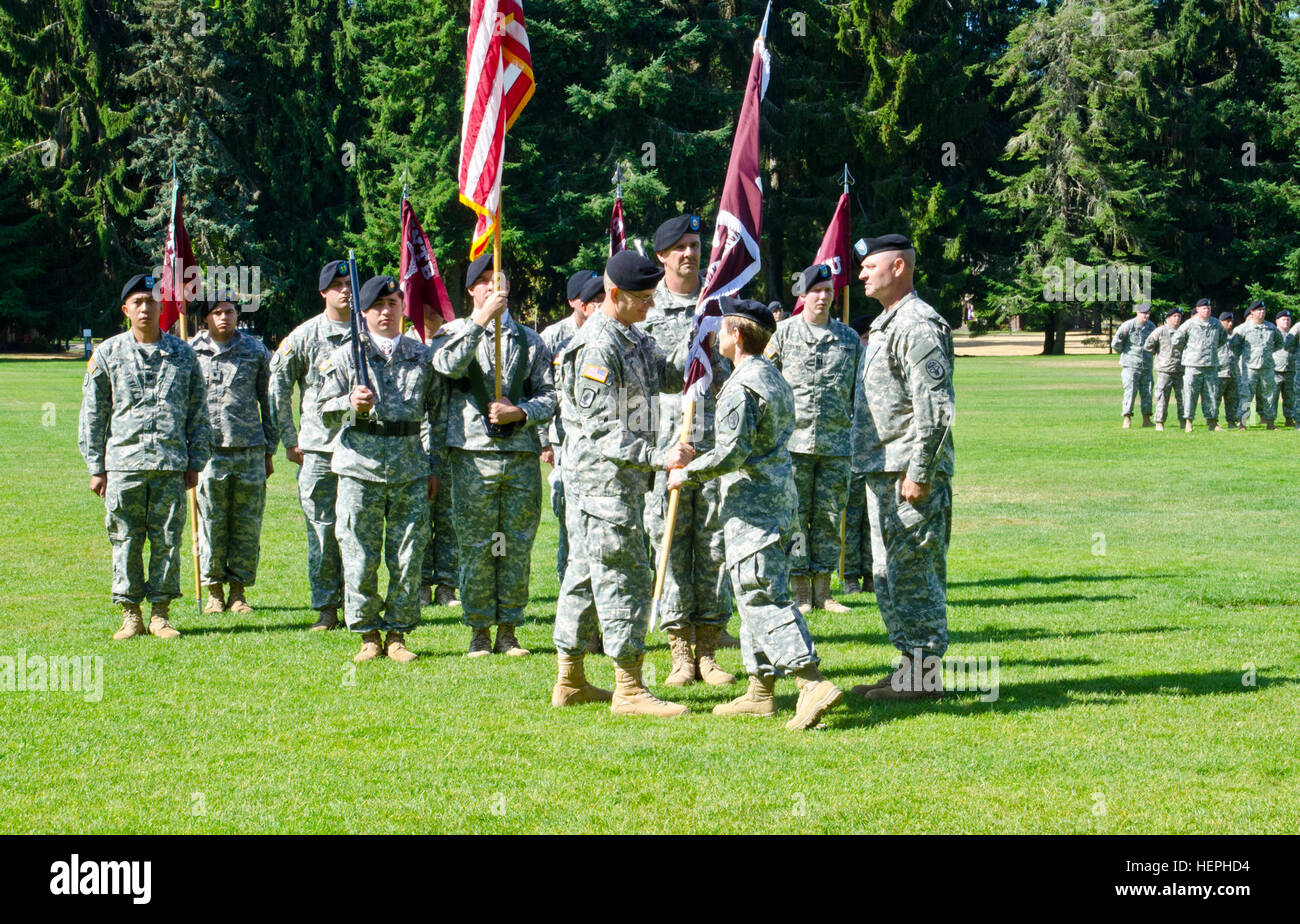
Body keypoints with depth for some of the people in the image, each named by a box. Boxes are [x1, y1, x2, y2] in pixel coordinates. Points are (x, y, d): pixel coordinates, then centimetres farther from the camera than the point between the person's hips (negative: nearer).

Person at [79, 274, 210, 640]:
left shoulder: (183, 354, 10)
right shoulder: (108, 353, 6)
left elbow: (198, 413, 14)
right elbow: (92, 414, 8)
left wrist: (195, 462, 9)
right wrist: (96, 467, 3)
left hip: (171, 464, 1)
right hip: (123, 463, -1)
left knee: (167, 541, 1)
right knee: (125, 542, 0)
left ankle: (160, 613, 10)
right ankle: (130, 614, 9)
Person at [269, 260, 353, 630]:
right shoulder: (305, 335, 3)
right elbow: (279, 386, 8)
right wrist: (289, 440, 5)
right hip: (318, 447, -1)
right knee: (322, 530, -1)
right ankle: (326, 608, 5)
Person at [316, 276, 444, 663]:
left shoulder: (422, 356, 11)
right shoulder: (346, 356, 6)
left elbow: (439, 413, 17)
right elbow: (325, 411, 6)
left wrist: (434, 467, 12)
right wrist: (350, 404, -16)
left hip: (411, 471, 1)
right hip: (360, 469, -1)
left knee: (408, 558, 1)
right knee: (360, 559, 0)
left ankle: (397, 634, 11)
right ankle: (368, 635, 11)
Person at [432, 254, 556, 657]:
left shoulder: (530, 340, 15)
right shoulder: (457, 332, 8)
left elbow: (549, 395, 10)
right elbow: (447, 366, -15)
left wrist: (521, 412, -9)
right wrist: (481, 320, -20)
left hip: (522, 455, 2)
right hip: (473, 455, -2)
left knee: (518, 546, 3)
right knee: (476, 547, -1)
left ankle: (508, 631, 11)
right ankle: (479, 632, 7)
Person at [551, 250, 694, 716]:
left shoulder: (632, 337, 13)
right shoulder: (596, 347, -19)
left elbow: (668, 376, 22)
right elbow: (603, 431, -23)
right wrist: (659, 456, -28)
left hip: (620, 474, 10)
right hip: (603, 478, -10)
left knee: (586, 574, 14)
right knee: (625, 577, -9)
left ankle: (570, 681, 21)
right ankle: (629, 689, -6)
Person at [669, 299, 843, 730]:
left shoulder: (742, 387, -15)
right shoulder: (775, 379, 15)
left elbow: (730, 453, -20)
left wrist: (686, 472, -6)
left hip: (751, 507, -10)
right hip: (781, 501, 10)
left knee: (762, 599, -11)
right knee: (757, 595, 14)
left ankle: (813, 683, -19)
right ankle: (761, 690, 17)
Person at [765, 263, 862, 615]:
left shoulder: (849, 338, 12)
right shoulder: (782, 333, 4)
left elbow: (860, 390, 18)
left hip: (837, 444, 2)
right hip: (793, 441, -2)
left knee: (830, 517, 4)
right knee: (795, 515, -1)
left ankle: (823, 590, 11)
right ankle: (801, 591, 5)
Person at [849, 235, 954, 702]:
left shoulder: (919, 325, -14)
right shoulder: (886, 324, 19)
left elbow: (935, 409, -21)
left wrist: (919, 474, -23)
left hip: (910, 474, -11)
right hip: (882, 471, 11)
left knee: (913, 572, -7)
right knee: (888, 573, 14)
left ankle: (922, 675, -2)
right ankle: (910, 668, 20)